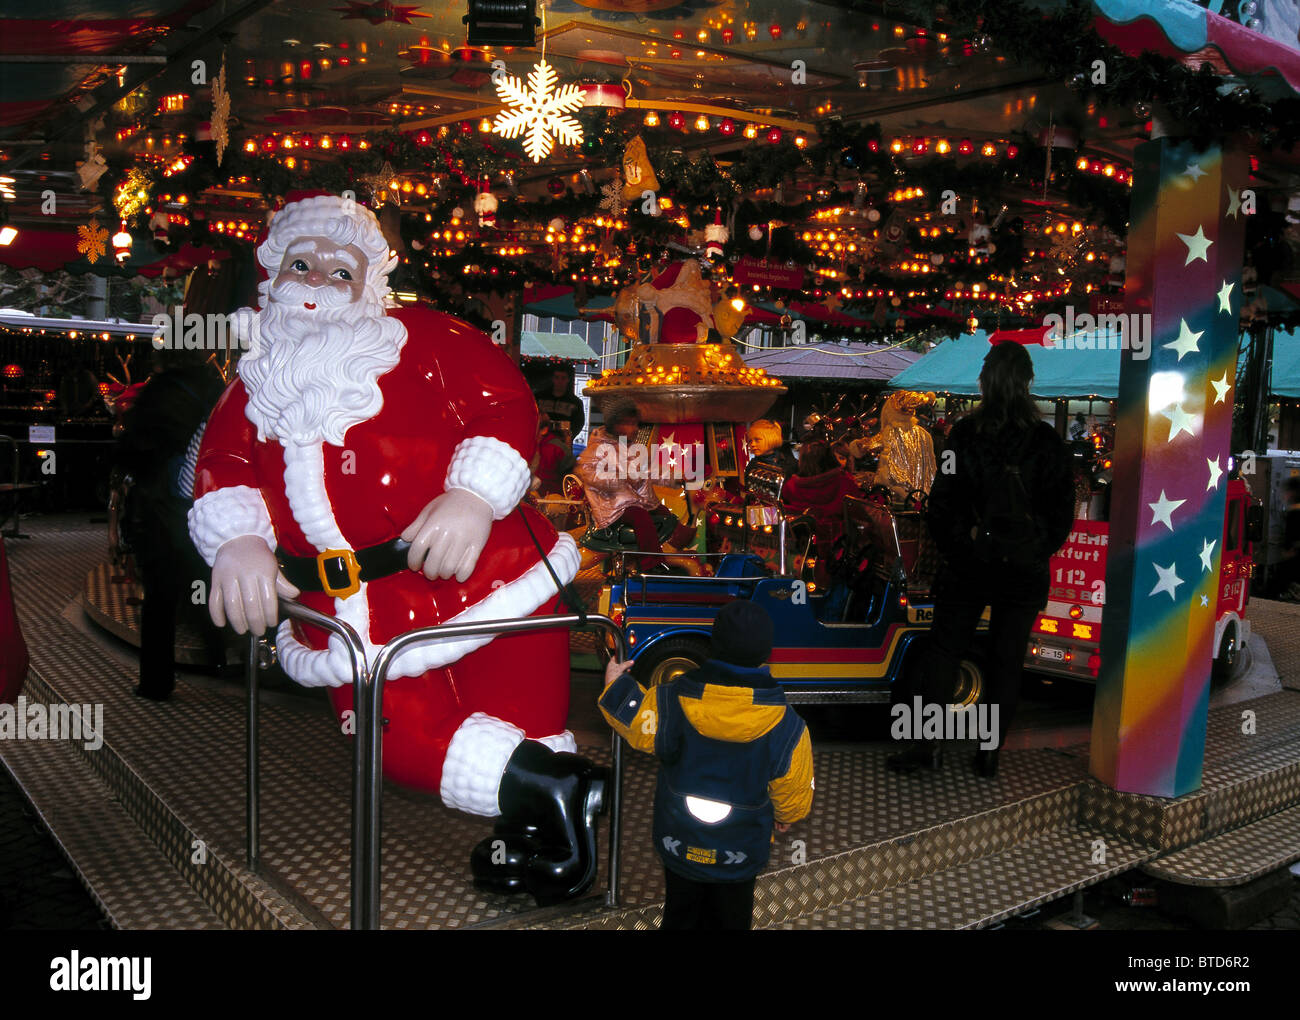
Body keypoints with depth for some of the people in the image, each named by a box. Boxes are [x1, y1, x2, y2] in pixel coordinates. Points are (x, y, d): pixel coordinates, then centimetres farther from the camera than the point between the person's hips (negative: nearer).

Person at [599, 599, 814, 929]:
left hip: (678, 845, 1)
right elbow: (793, 790, -10)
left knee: (680, 916, 26)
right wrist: (786, 816, 12)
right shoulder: (786, 727, -25)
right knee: (730, 919, 25)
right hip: (740, 853, -1)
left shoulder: (671, 702, -26)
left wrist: (616, 686, 10)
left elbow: (635, 723, -7)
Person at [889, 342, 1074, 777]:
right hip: (1024, 572, 1)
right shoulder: (1048, 442, -6)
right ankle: (990, 753, 17)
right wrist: (1037, 551, 9)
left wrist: (956, 545, 7)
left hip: (968, 566, -1)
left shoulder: (964, 434, -10)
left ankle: (929, 744, 10)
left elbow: (942, 500, -6)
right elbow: (1061, 512, -2)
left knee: (944, 651, 11)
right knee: (1007, 661, 11)